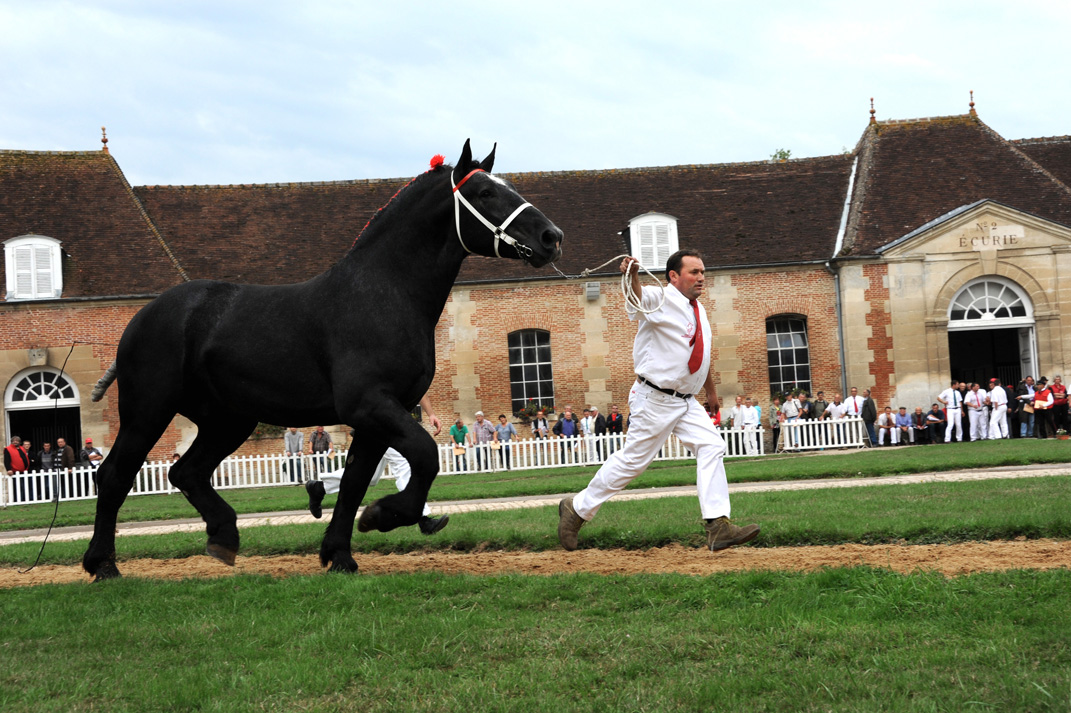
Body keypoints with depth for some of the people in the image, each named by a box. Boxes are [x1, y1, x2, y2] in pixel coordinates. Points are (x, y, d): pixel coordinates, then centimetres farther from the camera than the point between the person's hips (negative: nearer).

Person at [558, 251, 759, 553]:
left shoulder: (698, 310, 12)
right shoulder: (661, 300, -14)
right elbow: (639, 298, -38)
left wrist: (711, 391, 33)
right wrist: (632, 276, -60)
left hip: (686, 402, 8)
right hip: (655, 400, -8)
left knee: (711, 447, -7)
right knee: (633, 459, -3)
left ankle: (718, 526, -10)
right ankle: (577, 508, 13)